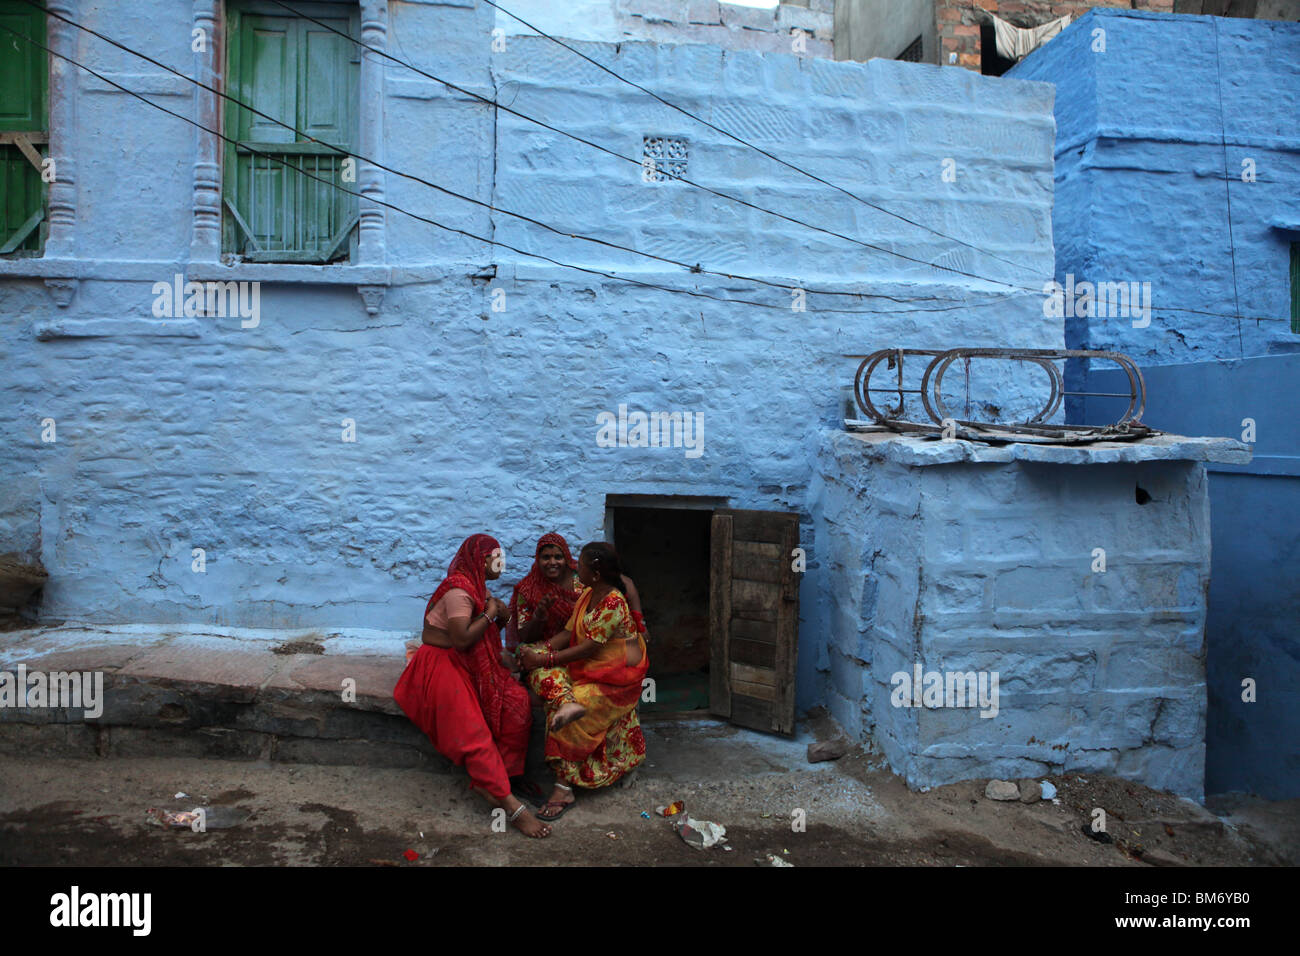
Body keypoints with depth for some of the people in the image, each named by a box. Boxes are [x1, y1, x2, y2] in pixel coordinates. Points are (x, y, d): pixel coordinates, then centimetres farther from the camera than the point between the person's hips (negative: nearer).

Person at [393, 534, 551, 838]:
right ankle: (509, 804, -27)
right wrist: (489, 614, -15)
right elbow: (461, 638, -26)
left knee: (517, 701, -15)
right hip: (442, 664, -9)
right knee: (473, 731, -23)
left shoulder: (478, 587, 13)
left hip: (470, 664, 9)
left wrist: (501, 613, -2)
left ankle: (488, 779, -13)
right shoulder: (458, 589, -18)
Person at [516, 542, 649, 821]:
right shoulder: (588, 595, 7)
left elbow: (588, 649, -23)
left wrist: (543, 659, -21)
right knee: (542, 673, -13)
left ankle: (564, 787, -14)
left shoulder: (613, 603, -22)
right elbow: (568, 633, 6)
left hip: (617, 678, -9)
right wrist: (539, 650, -12)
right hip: (588, 669, 9)